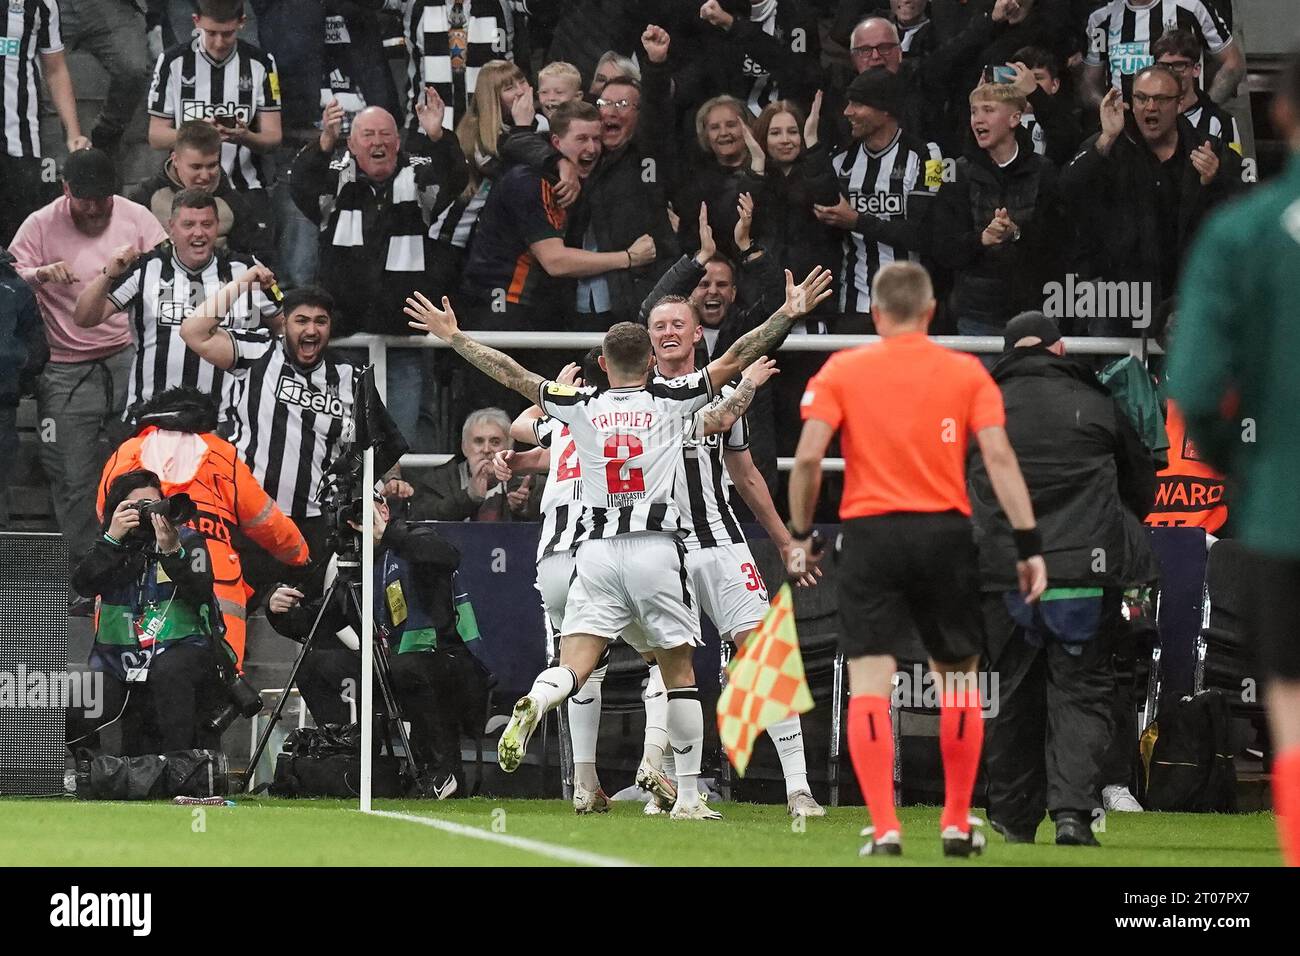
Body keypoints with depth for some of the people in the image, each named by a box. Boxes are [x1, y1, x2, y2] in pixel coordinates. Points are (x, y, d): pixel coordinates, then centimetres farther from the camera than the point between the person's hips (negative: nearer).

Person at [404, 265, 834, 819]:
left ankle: (533, 705, -40)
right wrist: (790, 315, 7)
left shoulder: (581, 406, 8)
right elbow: (733, 360, 3)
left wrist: (454, 338, 23)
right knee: (679, 671, 10)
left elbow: (513, 376, 13)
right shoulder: (671, 400, 4)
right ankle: (688, 797, 9)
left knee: (574, 666, -5)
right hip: (656, 550, -1)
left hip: (597, 550, 1)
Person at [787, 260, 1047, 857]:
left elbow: (808, 456, -6)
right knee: (959, 679, 15)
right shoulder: (967, 373, 4)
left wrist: (800, 534, 4)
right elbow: (999, 457, -4)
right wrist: (1029, 544, -4)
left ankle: (884, 828, -11)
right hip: (946, 534, 1)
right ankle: (957, 824, 18)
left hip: (869, 535, -1)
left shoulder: (842, 371, 3)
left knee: (869, 685, -1)